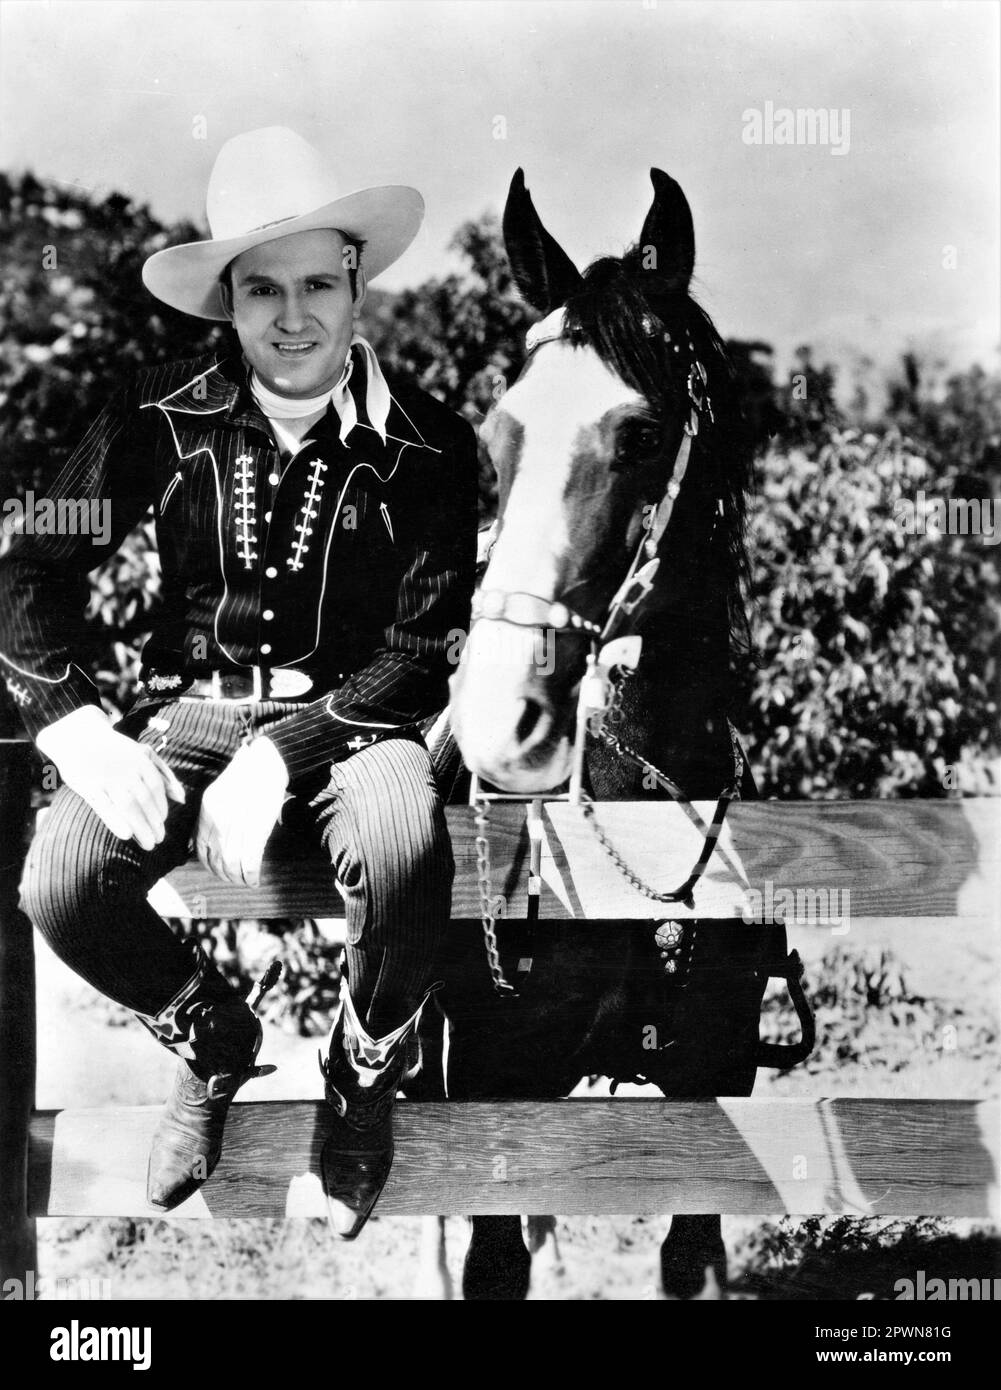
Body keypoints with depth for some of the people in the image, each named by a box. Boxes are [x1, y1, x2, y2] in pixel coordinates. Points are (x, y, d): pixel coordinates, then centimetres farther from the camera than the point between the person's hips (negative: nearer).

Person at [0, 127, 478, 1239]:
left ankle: (364, 1080, 0)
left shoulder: (425, 444, -9)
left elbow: (425, 649, -9)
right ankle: (213, 1044, 11)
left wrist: (280, 757, -21)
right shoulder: (163, 418, -4)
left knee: (405, 860, -34)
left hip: (351, 711, -2)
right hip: (192, 703, 2)